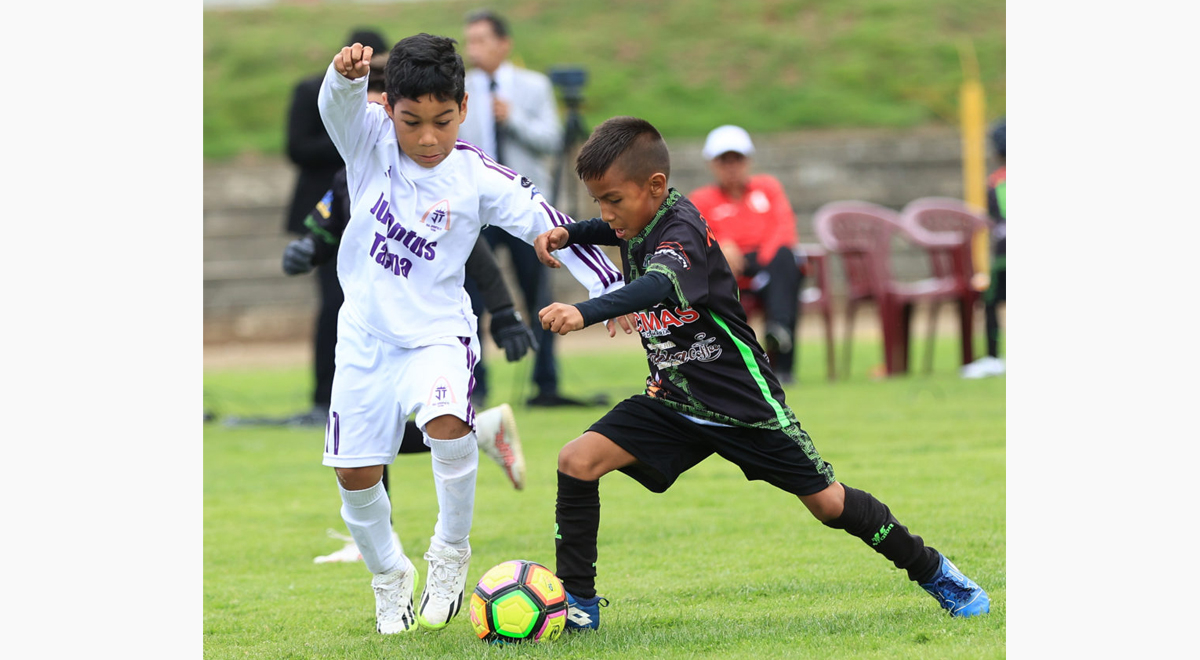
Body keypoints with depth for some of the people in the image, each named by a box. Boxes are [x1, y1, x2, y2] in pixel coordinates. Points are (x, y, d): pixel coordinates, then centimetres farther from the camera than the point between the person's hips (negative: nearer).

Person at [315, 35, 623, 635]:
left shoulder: (478, 180, -10)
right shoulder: (369, 143, -7)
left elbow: (545, 223, -10)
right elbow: (338, 105, -27)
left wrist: (609, 287, -17)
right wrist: (347, 73, -51)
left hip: (436, 333, -2)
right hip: (366, 333, 2)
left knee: (448, 425, -31)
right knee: (354, 474, 3)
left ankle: (450, 552, -7)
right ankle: (388, 574, 31)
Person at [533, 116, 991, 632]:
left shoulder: (682, 229, -26)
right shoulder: (639, 221, -2)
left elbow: (660, 285, -49)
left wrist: (586, 312, -65)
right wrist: (568, 234, 5)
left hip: (742, 402, -7)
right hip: (673, 400, 7)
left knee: (827, 502, 2)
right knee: (578, 460, -12)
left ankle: (934, 572, 24)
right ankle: (577, 602, -4)